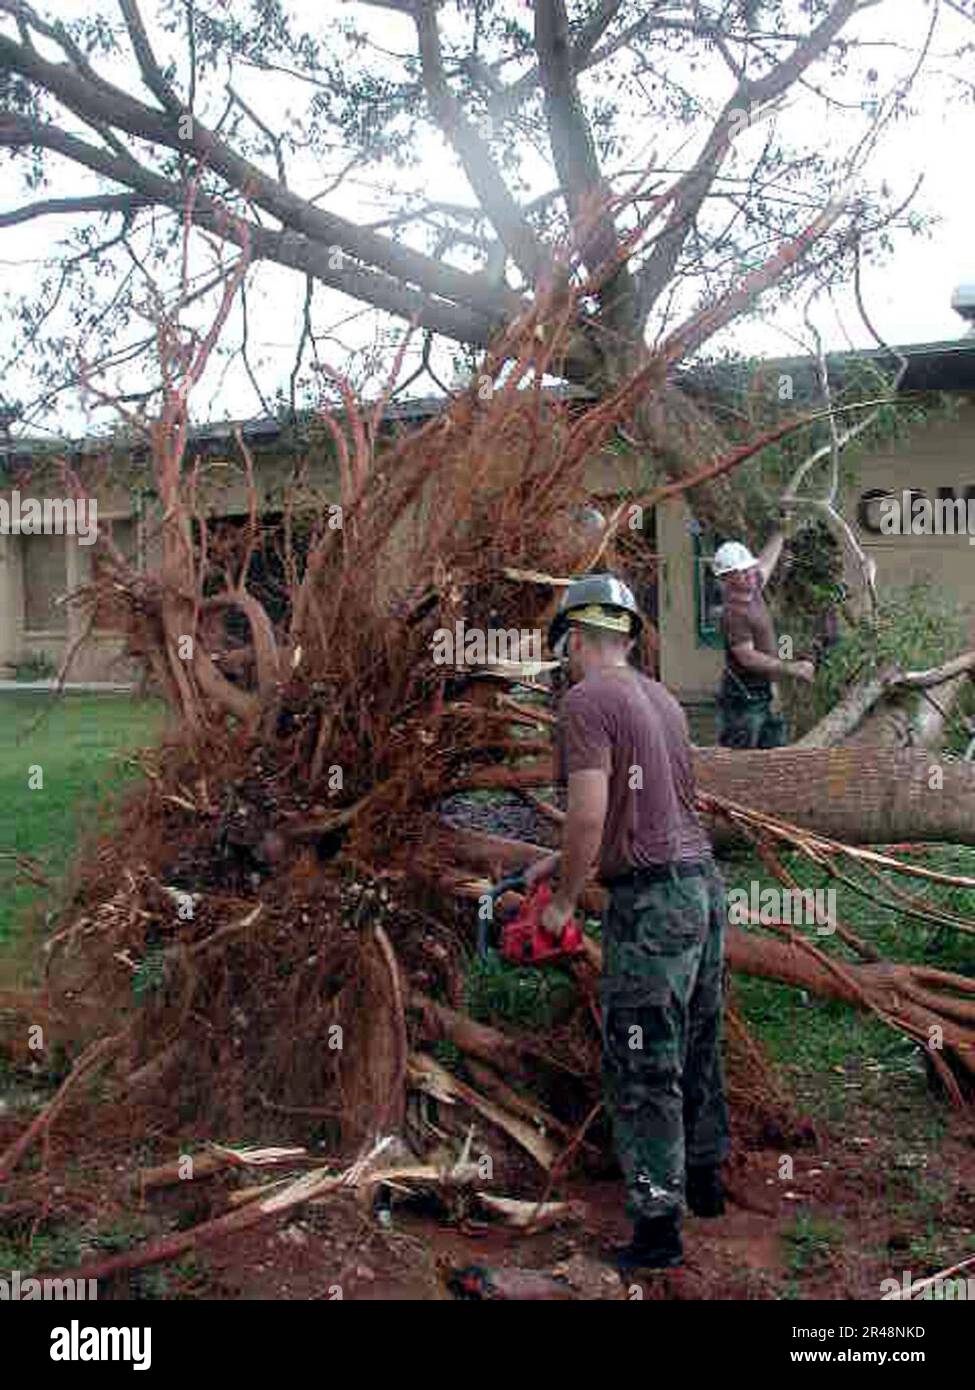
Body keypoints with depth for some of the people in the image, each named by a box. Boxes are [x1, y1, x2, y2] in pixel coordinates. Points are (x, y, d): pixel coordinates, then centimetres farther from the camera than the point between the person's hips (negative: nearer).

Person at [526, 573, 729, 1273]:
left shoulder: (587, 701, -12)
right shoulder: (662, 698, 14)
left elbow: (589, 816, -20)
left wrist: (563, 900, -7)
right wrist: (564, 860, 26)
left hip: (651, 900, -9)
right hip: (705, 881, 9)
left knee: (643, 1070, 0)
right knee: (697, 1046, 21)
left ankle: (659, 1226, 8)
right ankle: (705, 1180, 37)